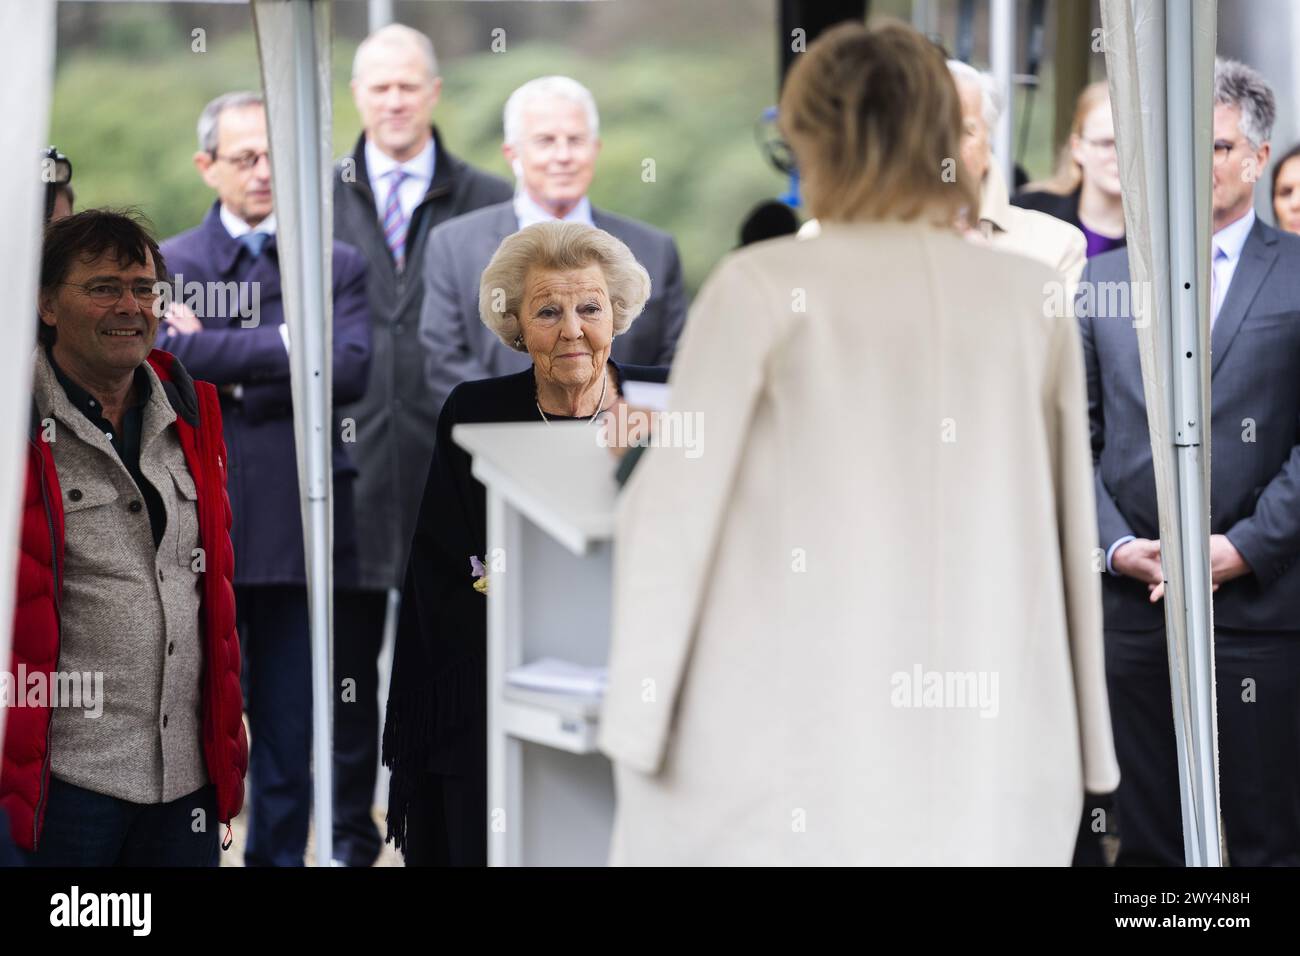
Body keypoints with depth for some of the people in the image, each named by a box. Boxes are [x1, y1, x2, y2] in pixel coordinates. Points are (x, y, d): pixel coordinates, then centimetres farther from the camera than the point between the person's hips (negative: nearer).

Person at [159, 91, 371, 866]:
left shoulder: (339, 266, 10)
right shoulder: (167, 265, 8)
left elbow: (351, 368, -8)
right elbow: (172, 357, -11)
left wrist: (228, 371, -9)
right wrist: (288, 345, -13)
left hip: (299, 529, 1)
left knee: (290, 735, 7)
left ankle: (281, 856, 15)